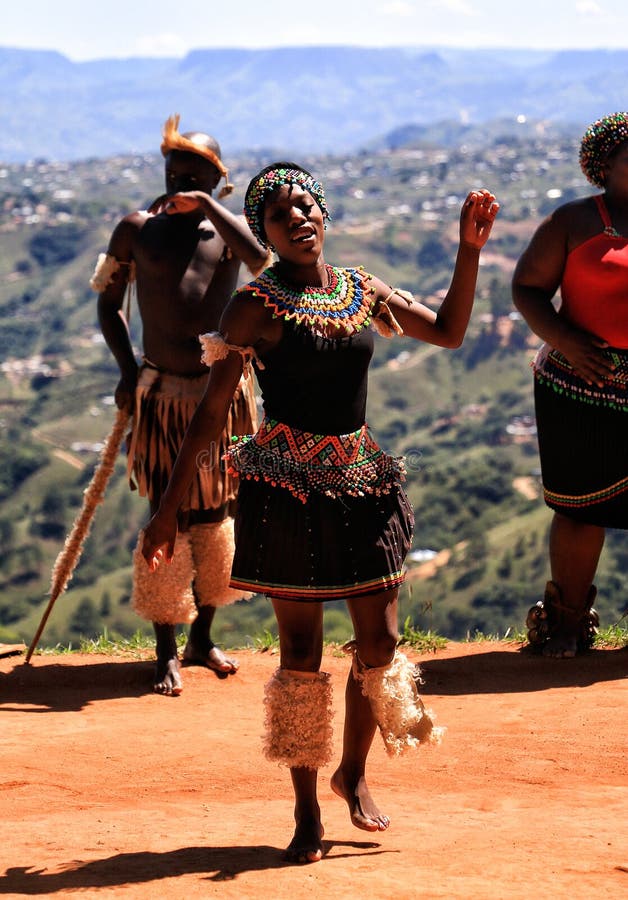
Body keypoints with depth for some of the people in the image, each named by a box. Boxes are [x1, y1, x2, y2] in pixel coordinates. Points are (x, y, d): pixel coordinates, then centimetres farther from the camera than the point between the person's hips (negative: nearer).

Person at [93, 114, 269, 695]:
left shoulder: (226, 227, 4)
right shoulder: (138, 229, 3)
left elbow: (261, 259, -18)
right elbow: (108, 299, 9)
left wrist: (208, 205, -19)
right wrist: (128, 370, -1)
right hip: (162, 395, -2)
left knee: (216, 516, 8)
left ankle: (202, 639, 24)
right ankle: (167, 652, 5)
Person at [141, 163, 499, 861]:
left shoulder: (362, 291, 7)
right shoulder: (258, 304, -8)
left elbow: (449, 331, 16)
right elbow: (212, 409, -8)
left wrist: (469, 250, 4)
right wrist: (168, 507, -10)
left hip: (362, 479, 5)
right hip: (289, 486, -5)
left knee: (380, 640, 6)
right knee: (300, 650, 1)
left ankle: (353, 774, 29)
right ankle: (306, 813, 13)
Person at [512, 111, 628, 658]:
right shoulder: (575, 223, 1)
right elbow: (527, 286, 2)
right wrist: (562, 338, -13)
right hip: (584, 389, -2)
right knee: (581, 508, 1)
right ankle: (568, 621, 18)